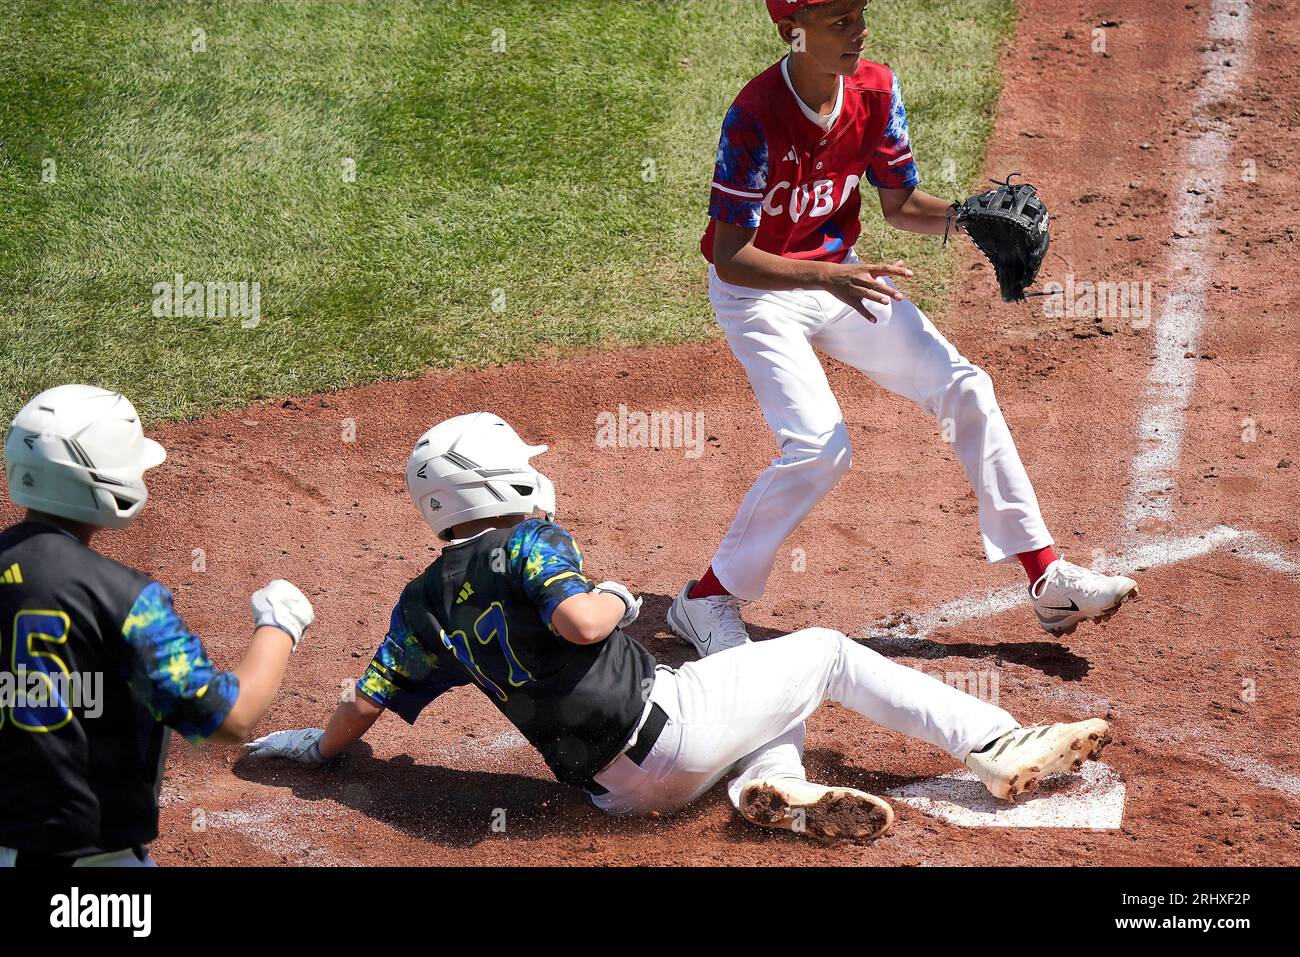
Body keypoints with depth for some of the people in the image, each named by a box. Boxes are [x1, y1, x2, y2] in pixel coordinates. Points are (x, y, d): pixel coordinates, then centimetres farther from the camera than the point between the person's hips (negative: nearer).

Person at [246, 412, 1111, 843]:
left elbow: (368, 702, 10)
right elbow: (583, 622, -25)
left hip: (618, 785, 8)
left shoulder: (425, 601, 12)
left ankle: (769, 784, -4)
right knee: (825, 655, 8)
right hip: (666, 723, -8)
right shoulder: (527, 542, -9)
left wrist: (319, 745, 28)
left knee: (776, 690, 29)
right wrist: (619, 597, -3)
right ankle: (1000, 746, 4)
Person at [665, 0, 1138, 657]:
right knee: (819, 448, -21)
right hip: (757, 290, -6)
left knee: (965, 390, -2)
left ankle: (1046, 579, 5)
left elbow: (899, 204, 2)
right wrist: (830, 276, -44)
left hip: (839, 277, 6)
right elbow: (731, 258, -30)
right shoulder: (756, 116, -28)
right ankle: (707, 602, -3)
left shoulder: (875, 90, -10)